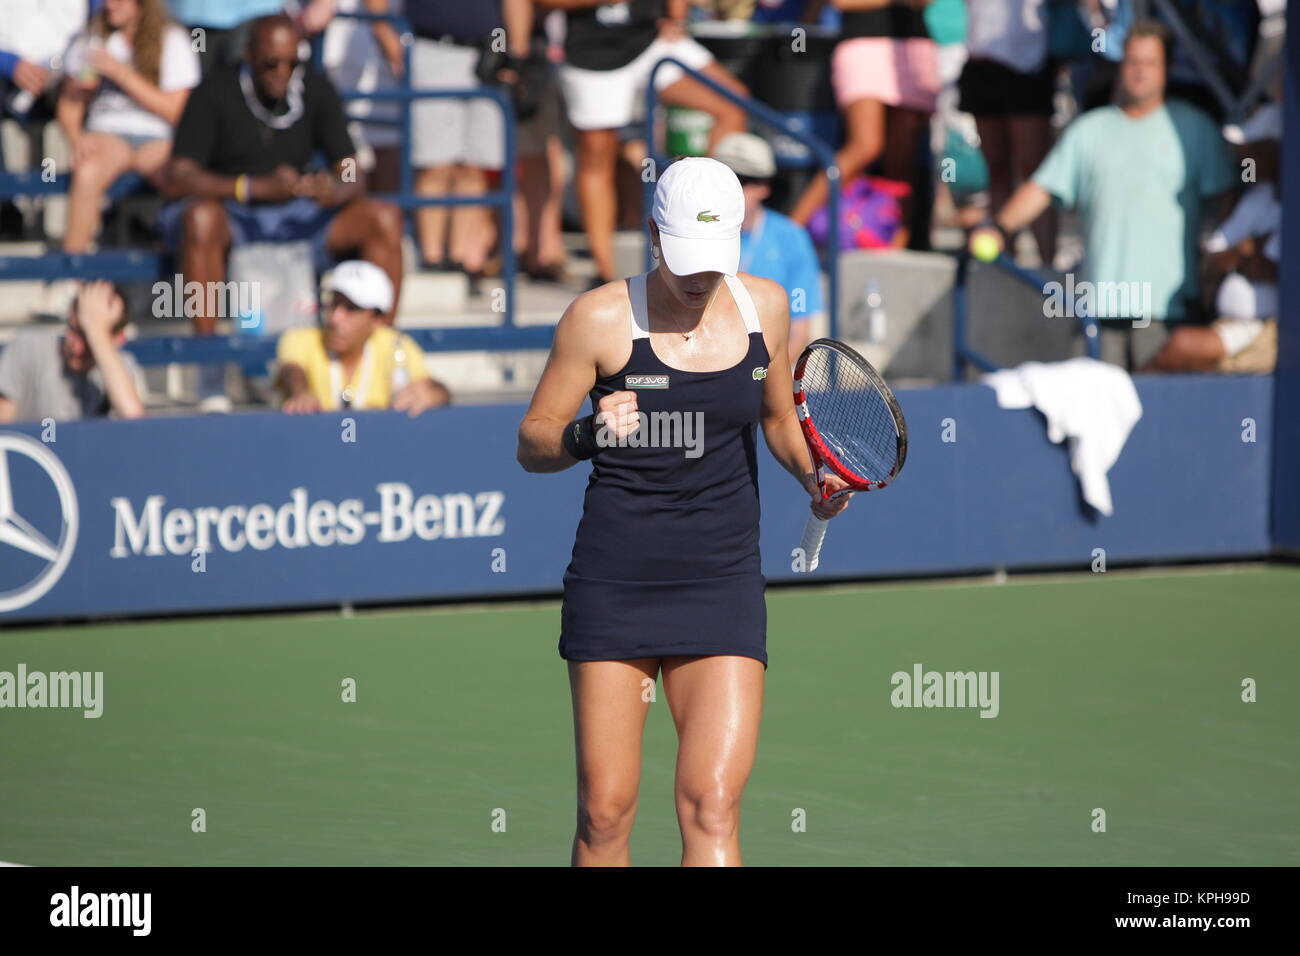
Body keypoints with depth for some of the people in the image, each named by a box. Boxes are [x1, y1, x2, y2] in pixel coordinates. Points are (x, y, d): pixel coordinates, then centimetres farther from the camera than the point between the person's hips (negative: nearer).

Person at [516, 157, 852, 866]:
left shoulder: (765, 306, 5)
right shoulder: (601, 318, -5)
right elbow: (530, 444, 1)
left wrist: (813, 477, 3)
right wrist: (587, 436, -20)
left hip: (722, 585, 2)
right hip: (613, 586, -1)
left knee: (712, 807, -12)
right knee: (605, 813, -1)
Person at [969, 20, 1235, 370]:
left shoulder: (1193, 127, 10)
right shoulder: (1088, 130, 16)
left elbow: (1221, 197, 8)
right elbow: (1041, 189, 12)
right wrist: (999, 226, -4)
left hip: (1165, 302, -3)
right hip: (1100, 302, 3)